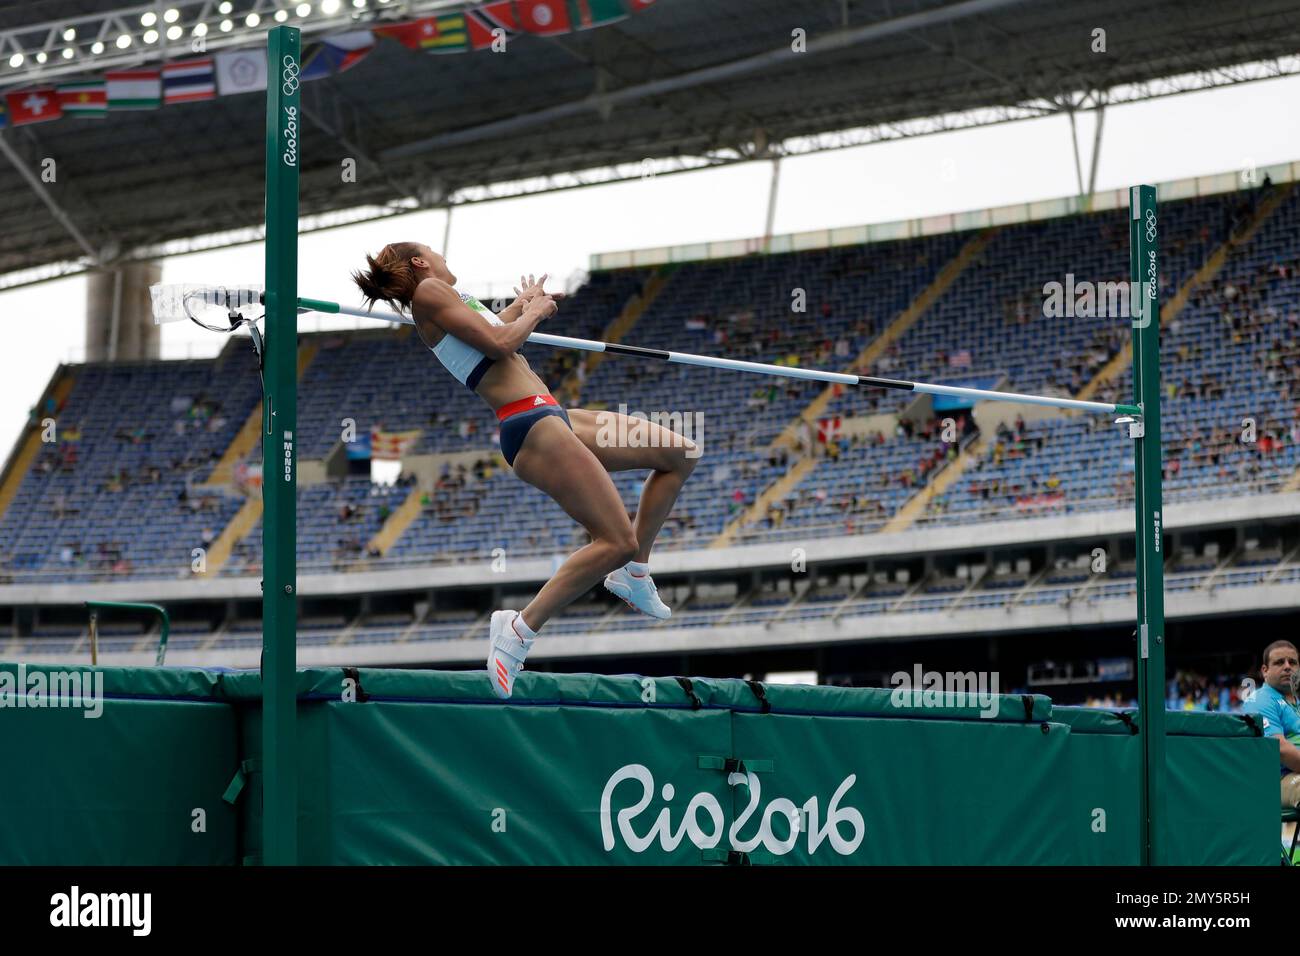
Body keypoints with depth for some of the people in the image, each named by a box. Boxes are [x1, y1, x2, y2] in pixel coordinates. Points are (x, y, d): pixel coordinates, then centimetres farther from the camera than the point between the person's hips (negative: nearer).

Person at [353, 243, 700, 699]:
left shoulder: (442, 304, 22)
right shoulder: (428, 291, -6)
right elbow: (498, 343, -15)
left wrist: (522, 306, 40)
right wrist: (534, 311, 2)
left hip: (550, 417, 10)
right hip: (530, 424, -10)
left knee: (680, 454, 13)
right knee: (617, 541, -20)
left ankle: (634, 573, 16)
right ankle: (521, 627, -16)